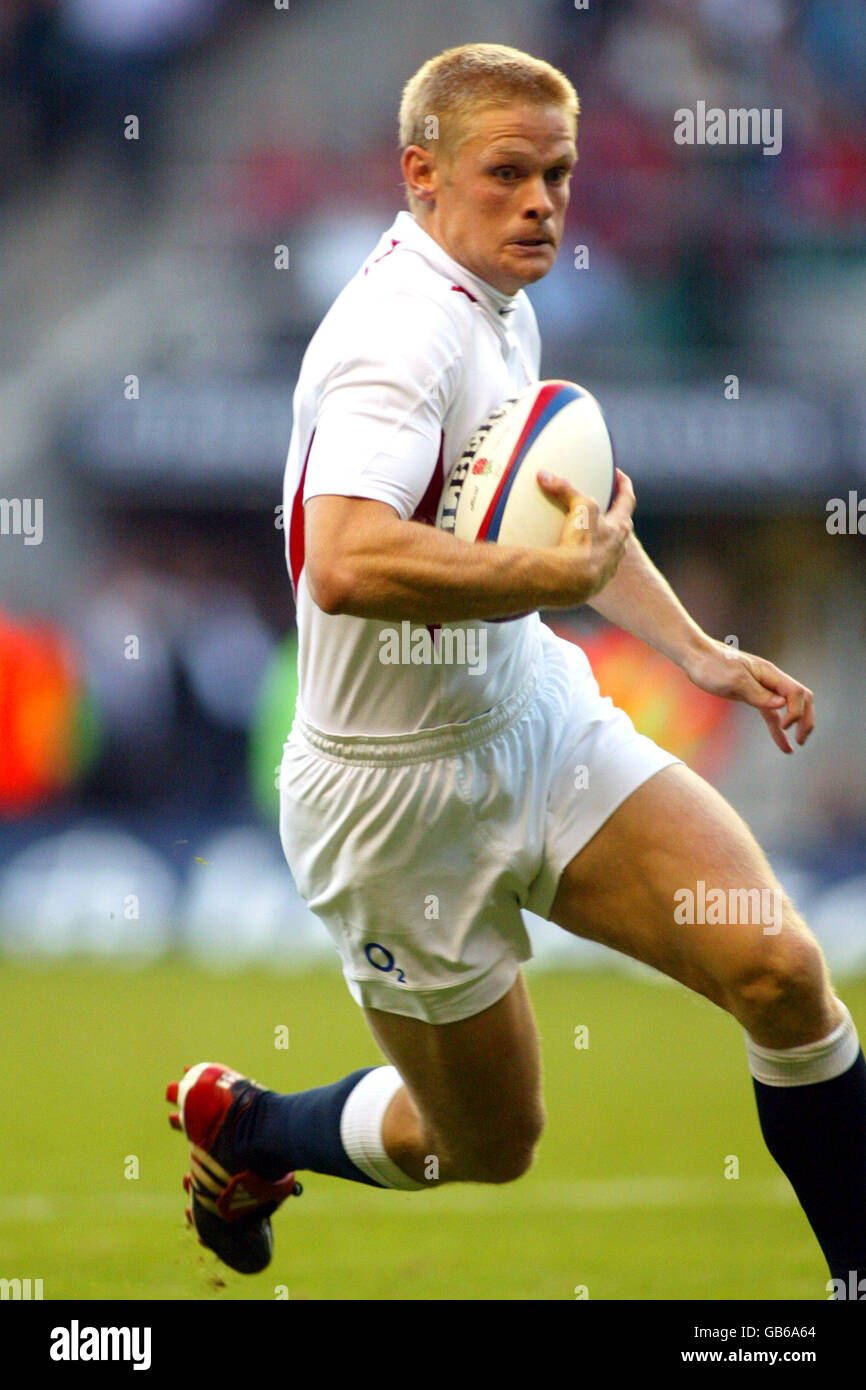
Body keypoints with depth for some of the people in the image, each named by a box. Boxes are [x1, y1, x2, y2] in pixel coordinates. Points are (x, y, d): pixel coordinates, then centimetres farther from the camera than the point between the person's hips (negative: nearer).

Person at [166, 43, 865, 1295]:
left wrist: (696, 649, 19)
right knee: (487, 1143, 10)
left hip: (544, 720, 7)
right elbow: (349, 565, -42)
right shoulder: (404, 329, -24)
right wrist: (560, 573, -33)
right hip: (403, 791, -7)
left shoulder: (502, 307, 6)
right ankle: (240, 1124, 38)